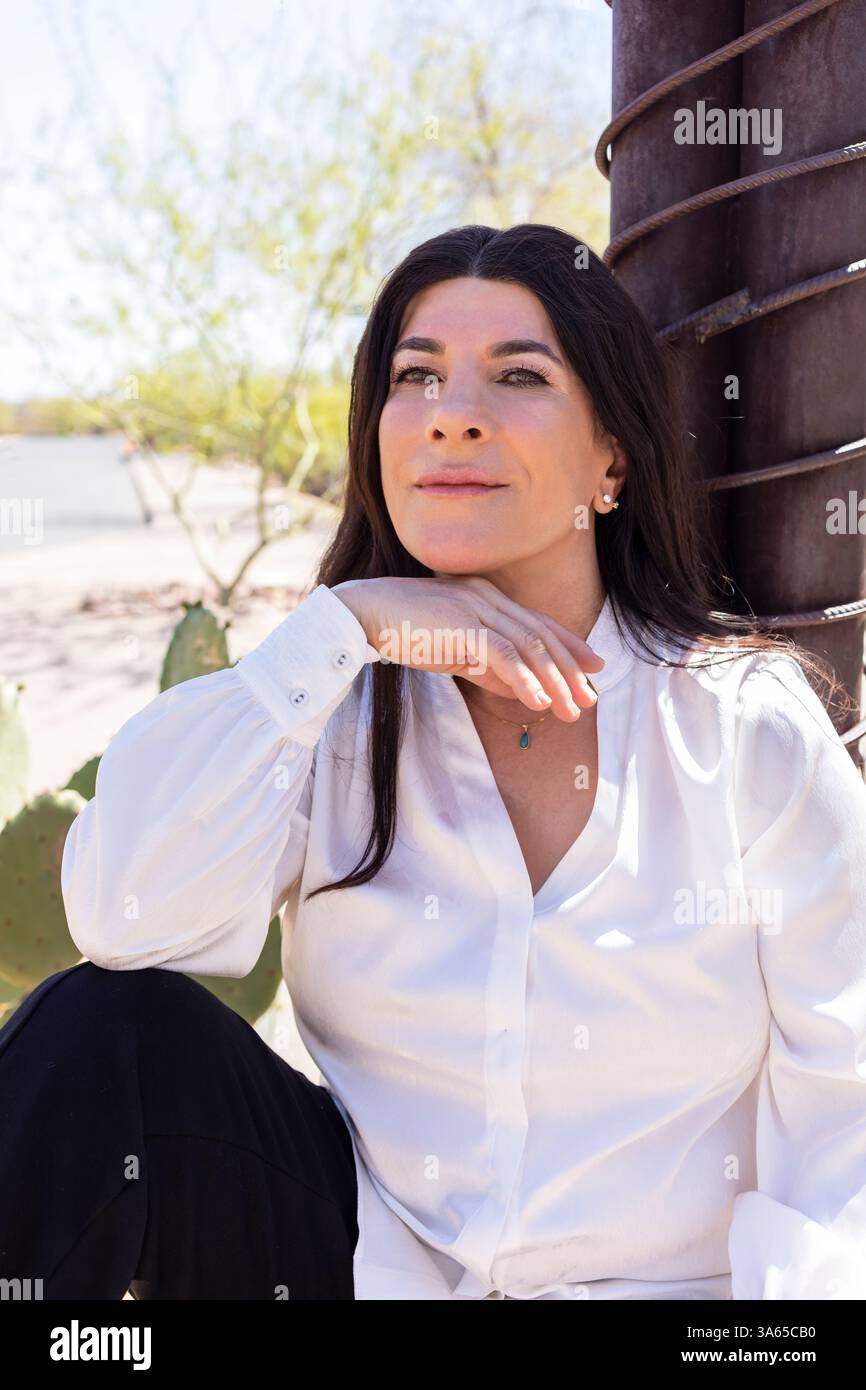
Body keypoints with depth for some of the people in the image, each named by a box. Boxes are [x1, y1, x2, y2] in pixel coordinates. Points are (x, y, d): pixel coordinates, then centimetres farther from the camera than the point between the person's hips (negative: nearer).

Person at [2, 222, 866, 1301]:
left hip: (663, 1278, -3)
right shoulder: (337, 700, 1)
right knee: (101, 1029, -18)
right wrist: (339, 629, -17)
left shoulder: (749, 729, -6)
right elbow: (127, 919, -17)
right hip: (369, 1250, 3)